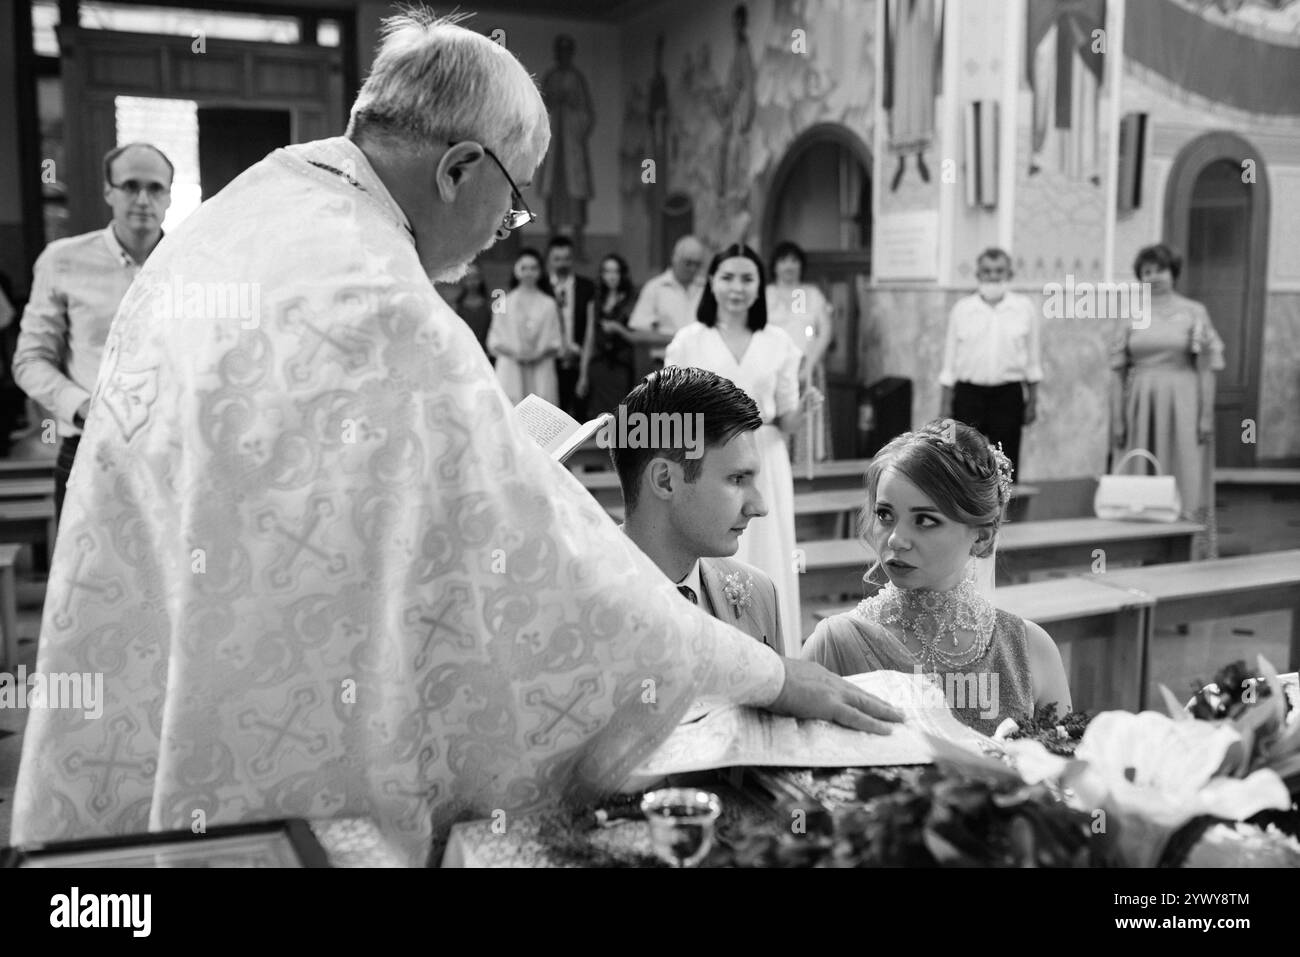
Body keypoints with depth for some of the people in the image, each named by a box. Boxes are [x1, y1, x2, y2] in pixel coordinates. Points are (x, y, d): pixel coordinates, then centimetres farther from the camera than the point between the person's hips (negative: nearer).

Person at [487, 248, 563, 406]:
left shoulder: (548, 304, 8)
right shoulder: (505, 303, 8)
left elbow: (557, 344, 7)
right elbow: (494, 342, 6)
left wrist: (541, 353, -11)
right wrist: (514, 353, -10)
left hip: (541, 374, 0)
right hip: (511, 373, 0)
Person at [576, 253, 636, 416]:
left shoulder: (632, 302, 2)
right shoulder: (595, 303, 14)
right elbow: (589, 340, 15)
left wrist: (618, 329, -13)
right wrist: (583, 375, 13)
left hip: (622, 367, -3)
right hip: (598, 367, 3)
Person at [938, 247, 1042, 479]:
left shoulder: (1024, 308, 5)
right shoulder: (961, 309, 4)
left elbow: (1033, 357, 10)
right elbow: (950, 358, 7)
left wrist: (1032, 400, 7)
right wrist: (946, 403, 3)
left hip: (1008, 394, 0)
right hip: (969, 392, 0)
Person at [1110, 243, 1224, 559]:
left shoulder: (1194, 312, 3)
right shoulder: (1131, 316, 8)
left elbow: (1207, 368, 0)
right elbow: (1117, 371, 6)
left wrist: (1207, 414, -7)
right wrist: (1117, 419, 1)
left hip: (1181, 403, -2)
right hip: (1140, 405, 2)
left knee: (1186, 483, 0)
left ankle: (1191, 556, 7)